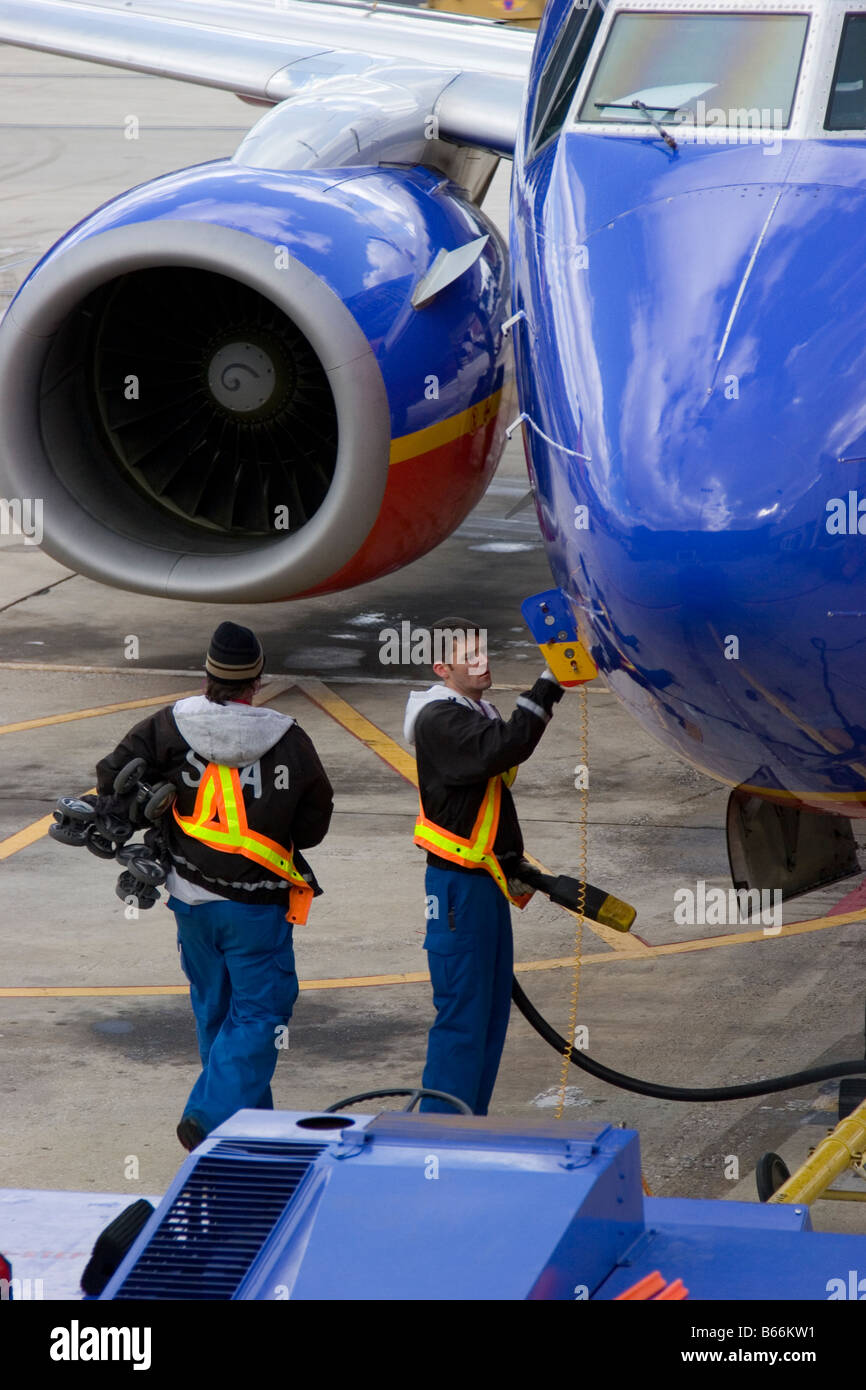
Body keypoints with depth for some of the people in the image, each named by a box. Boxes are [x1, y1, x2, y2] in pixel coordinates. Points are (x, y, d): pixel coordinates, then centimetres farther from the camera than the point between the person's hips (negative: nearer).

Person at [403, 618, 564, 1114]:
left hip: (487, 882, 10)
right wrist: (548, 687, -32)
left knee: (493, 1012, 12)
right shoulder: (439, 720, -15)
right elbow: (501, 750, -32)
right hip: (458, 886, -10)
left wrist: (515, 867, 26)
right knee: (462, 1014, -9)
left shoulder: (482, 713, 16)